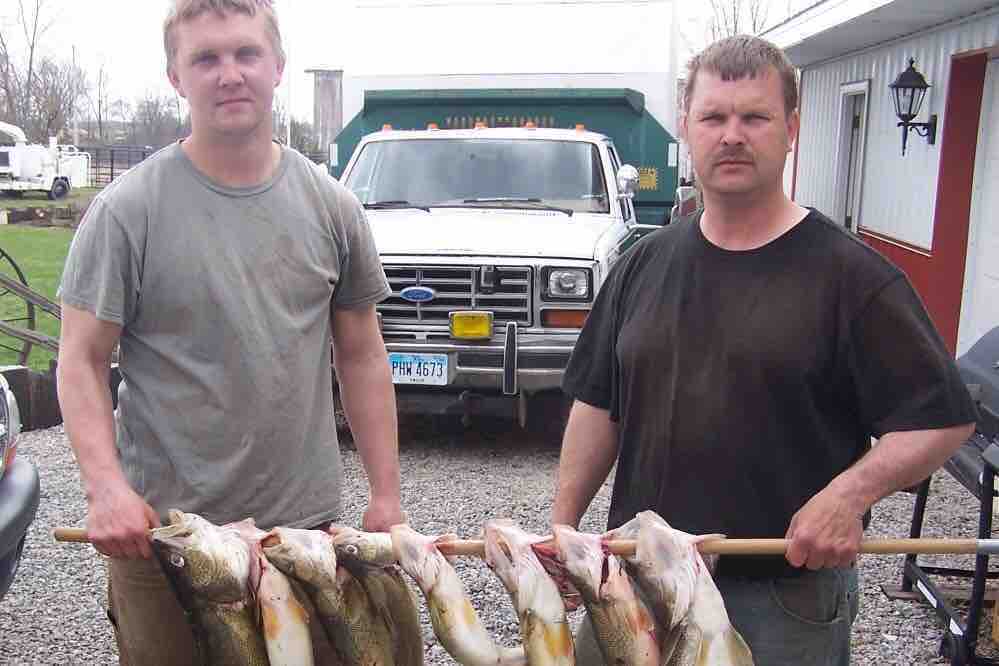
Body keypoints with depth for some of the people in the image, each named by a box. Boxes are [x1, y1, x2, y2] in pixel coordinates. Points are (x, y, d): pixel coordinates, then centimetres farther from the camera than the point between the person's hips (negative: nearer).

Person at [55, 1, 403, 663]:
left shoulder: (331, 206, 3)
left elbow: (361, 355, 7)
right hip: (162, 528, -2)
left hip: (306, 521, 3)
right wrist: (106, 485, -18)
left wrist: (386, 493, 4)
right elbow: (82, 362, -4)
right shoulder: (128, 210, -6)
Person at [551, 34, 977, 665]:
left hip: (790, 594, -3)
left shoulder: (850, 274, -9)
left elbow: (943, 418, -8)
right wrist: (563, 525, 5)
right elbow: (598, 404, 9)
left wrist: (852, 492, -23)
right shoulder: (646, 263, 4)